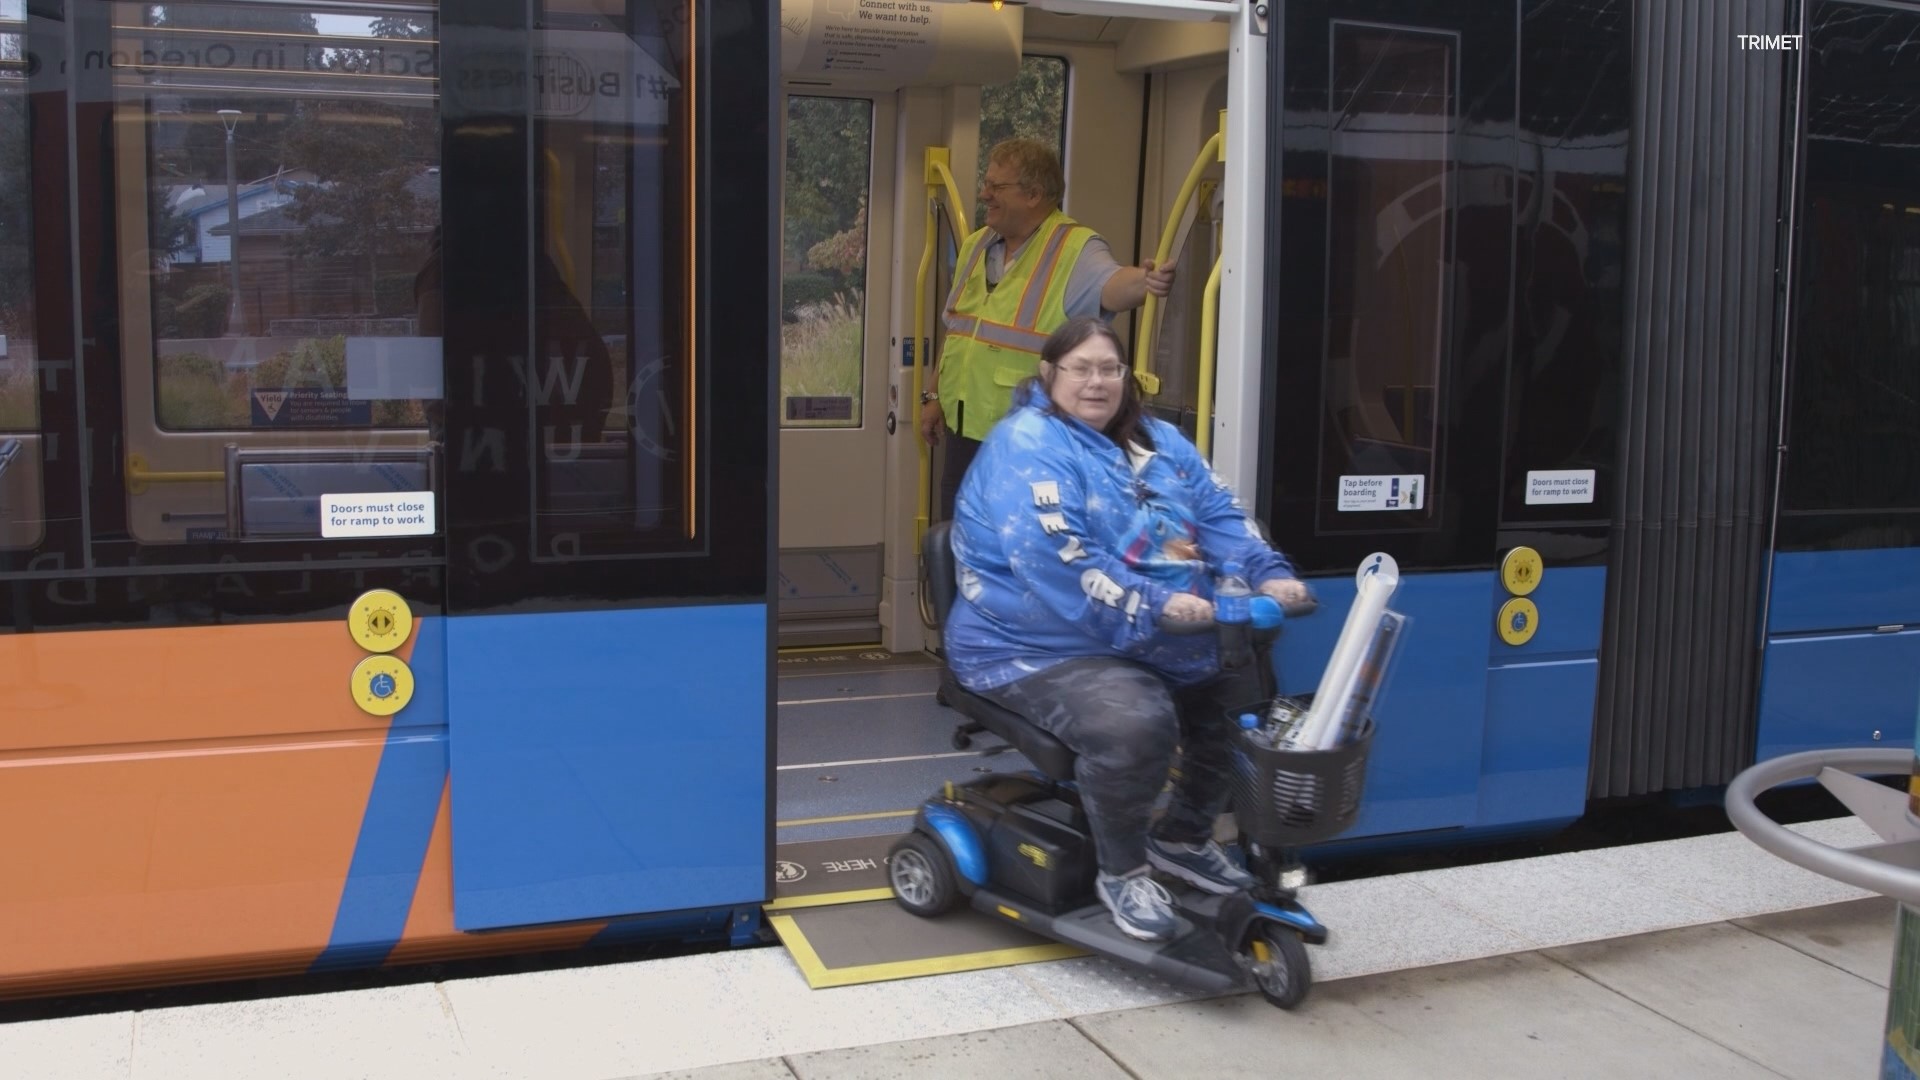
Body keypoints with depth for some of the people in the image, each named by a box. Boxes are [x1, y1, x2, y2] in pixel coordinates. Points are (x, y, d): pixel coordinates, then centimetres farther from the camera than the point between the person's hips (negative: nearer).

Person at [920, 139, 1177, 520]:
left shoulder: (1075, 250, -13)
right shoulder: (975, 246, 11)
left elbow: (1110, 285, -34)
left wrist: (1143, 281, -56)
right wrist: (932, 396, 18)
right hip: (964, 432, 7)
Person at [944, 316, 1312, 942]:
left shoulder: (1158, 442, 14)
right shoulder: (1027, 446, -14)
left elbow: (1220, 515, 6)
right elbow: (1056, 562, -26)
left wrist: (1268, 573, -14)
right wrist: (1153, 606, -34)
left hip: (1159, 645, 8)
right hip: (1039, 648, -8)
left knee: (1248, 686, -2)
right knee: (1135, 721, -33)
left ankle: (1186, 837, 17)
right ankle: (1122, 870, -6)